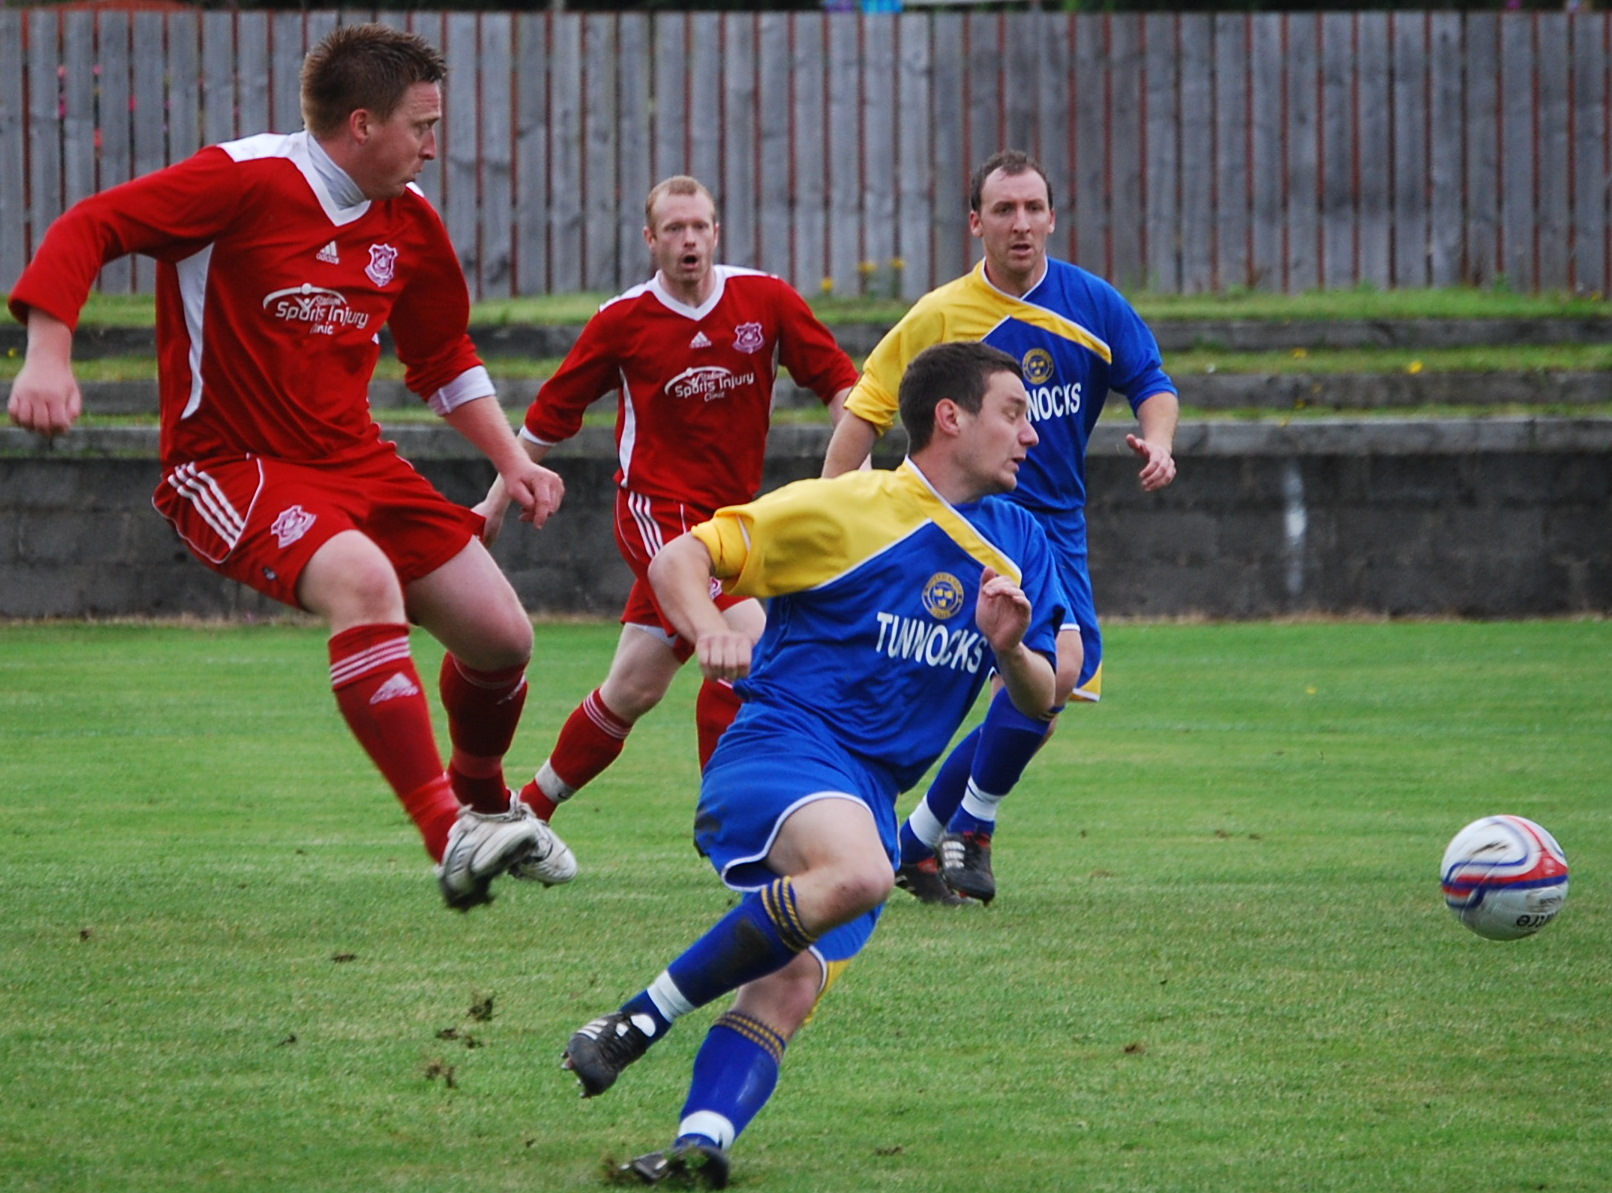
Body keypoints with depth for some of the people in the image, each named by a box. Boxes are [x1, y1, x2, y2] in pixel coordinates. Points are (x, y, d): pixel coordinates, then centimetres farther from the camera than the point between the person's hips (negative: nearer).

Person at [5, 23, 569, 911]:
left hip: (354, 461, 7)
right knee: (362, 580, -36)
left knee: (502, 637, 4)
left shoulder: (409, 222, 6)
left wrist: (512, 461, 11)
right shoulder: (245, 180, -16)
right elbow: (86, 231, -18)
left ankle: (481, 802, 37)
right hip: (229, 463, -7)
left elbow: (443, 359, 22)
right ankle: (449, 838, -39)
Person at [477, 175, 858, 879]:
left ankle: (531, 809, 22)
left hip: (723, 516, 4)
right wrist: (500, 497, 12)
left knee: (635, 688, 8)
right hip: (656, 508, -4)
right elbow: (552, 412, 6)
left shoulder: (764, 300, 1)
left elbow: (838, 379, 5)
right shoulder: (624, 320, -4)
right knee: (749, 641, -22)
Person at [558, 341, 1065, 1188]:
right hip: (780, 745, -6)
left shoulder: (1020, 546, 15)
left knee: (791, 990, -15)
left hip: (872, 793, 6)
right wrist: (707, 629, -24)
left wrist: (1010, 649, -6)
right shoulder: (845, 509, -3)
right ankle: (639, 1022, -27)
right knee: (857, 874, -36)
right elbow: (679, 558, -3)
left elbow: (1037, 705, 17)